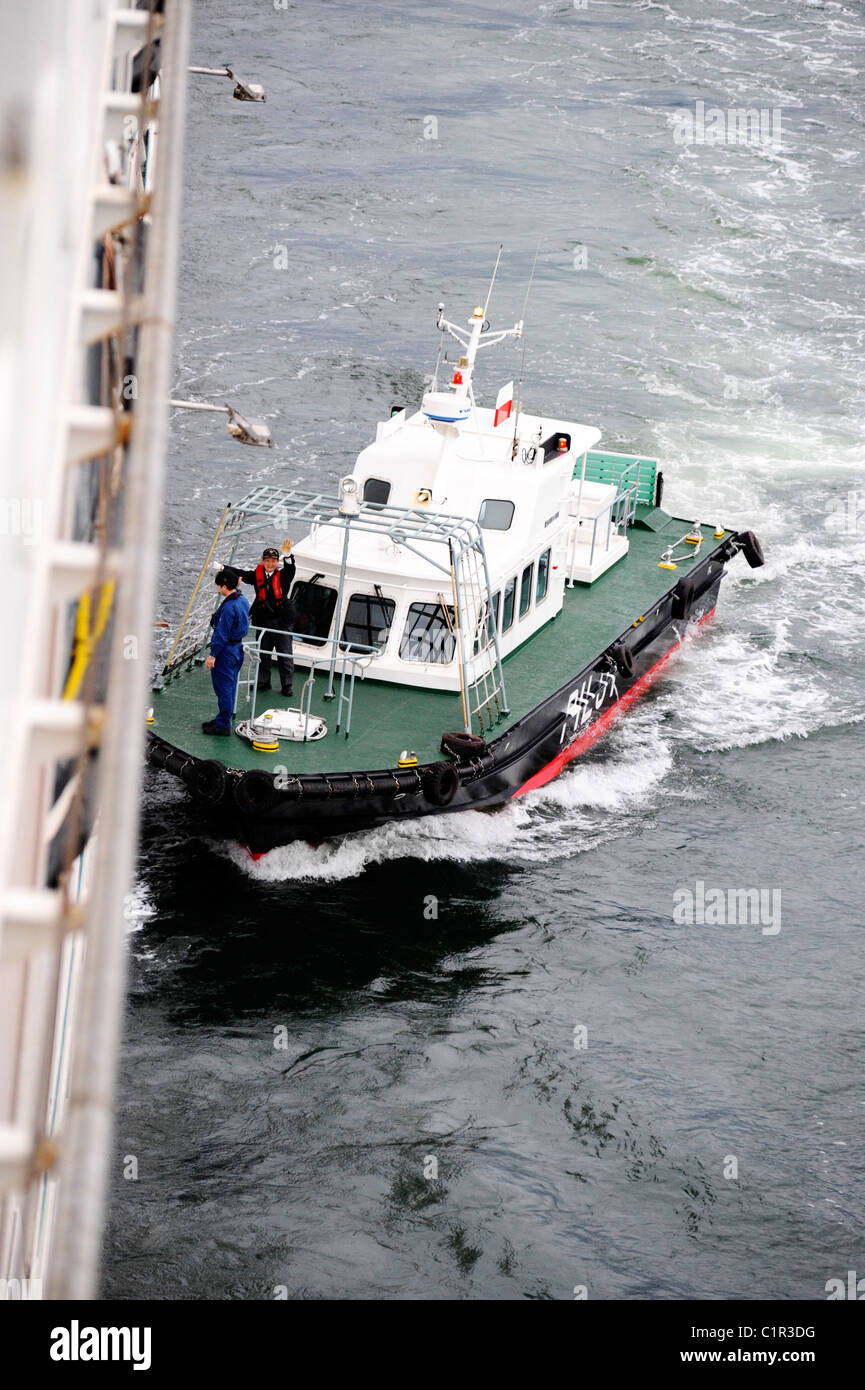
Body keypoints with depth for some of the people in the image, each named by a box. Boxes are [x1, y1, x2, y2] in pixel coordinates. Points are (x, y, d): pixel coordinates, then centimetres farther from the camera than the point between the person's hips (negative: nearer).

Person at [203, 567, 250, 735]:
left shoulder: (229, 607, -24)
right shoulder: (243, 601, 5)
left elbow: (221, 634, -22)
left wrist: (213, 655, -18)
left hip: (226, 651, -10)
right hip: (238, 648, 10)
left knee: (224, 688, 0)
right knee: (230, 687, 18)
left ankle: (223, 725, 6)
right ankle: (223, 720, 30)